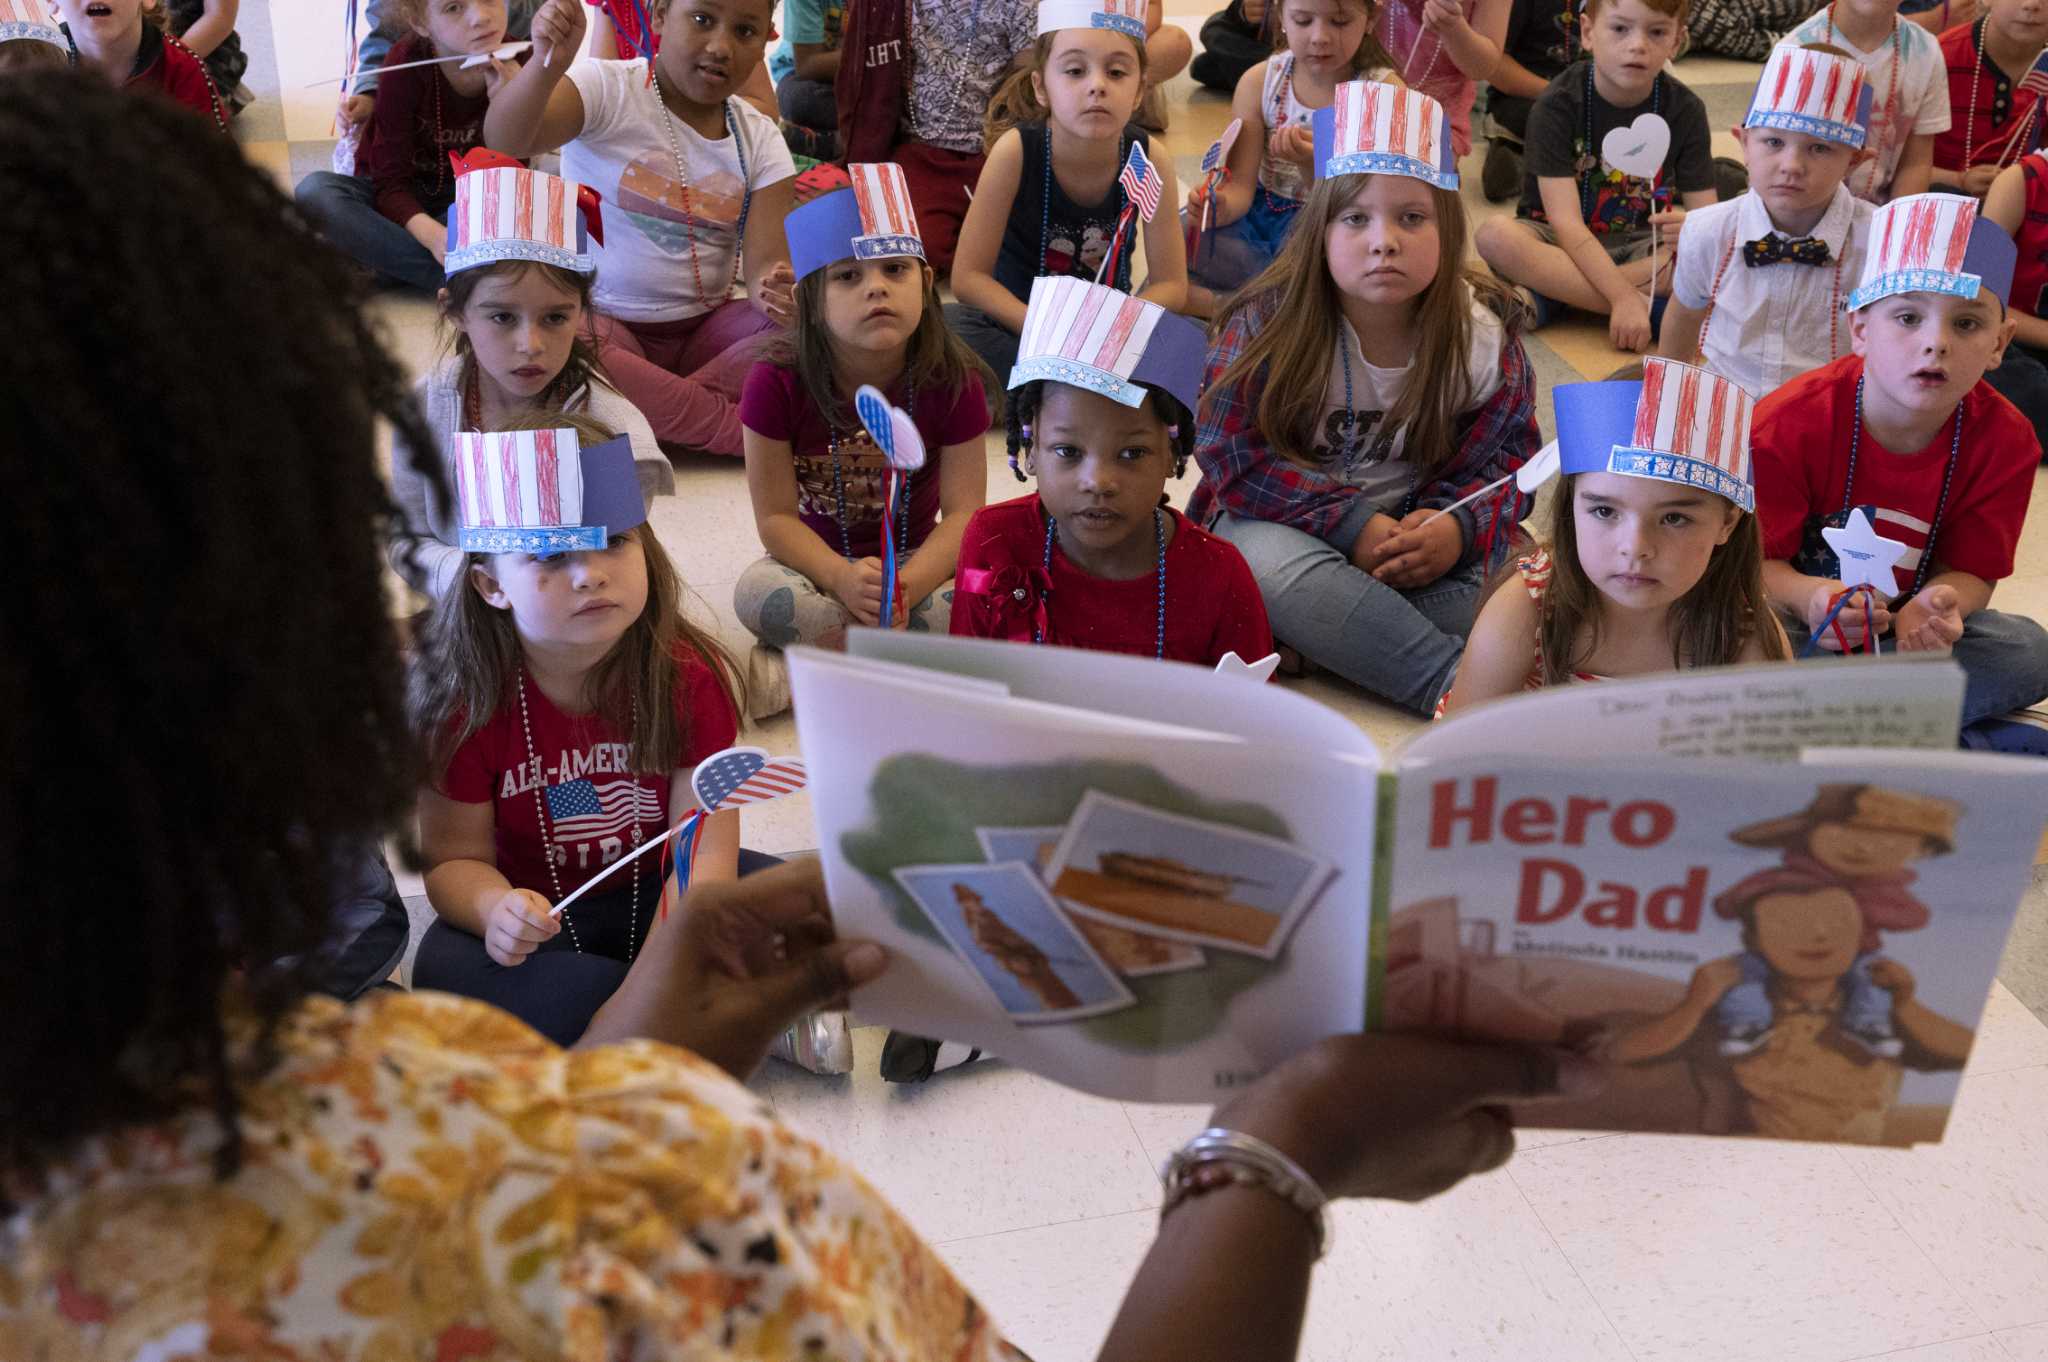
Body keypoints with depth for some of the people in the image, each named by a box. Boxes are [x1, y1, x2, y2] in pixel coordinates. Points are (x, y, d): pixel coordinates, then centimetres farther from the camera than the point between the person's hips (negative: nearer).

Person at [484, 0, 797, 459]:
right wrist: (549, 63, -47)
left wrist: (774, 290, -34)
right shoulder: (608, 89, -9)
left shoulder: (759, 138, 3)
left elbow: (766, 261, -8)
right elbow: (504, 140, -27)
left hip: (705, 324, 3)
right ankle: (745, 427, -29)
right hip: (604, 316, -3)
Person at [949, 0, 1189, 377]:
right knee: (941, 328, -31)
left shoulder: (1150, 158, -16)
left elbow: (1171, 284, -10)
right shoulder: (1016, 149, -22)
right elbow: (968, 276, -19)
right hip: (1017, 319, -1)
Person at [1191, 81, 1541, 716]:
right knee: (1271, 563, -37)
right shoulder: (1270, 321, -16)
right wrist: (1350, 524, -24)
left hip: (1414, 527, 3)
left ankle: (1326, 638, -24)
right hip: (1281, 522, -2)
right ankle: (1458, 686, -32)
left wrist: (1457, 528, -25)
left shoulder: (1483, 334, -8)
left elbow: (1499, 461, -2)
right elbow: (1232, 454, -16)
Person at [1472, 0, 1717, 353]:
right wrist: (1623, 297, -35)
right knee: (1496, 235, -35)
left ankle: (1544, 299, -26)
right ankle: (1646, 305, -29)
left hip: (1639, 248, 3)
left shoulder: (1685, 110, -7)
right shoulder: (1558, 105, -16)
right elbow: (1566, 223, -24)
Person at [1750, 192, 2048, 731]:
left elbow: (1971, 569, -7)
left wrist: (1933, 606, -33)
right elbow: (1755, 558, -17)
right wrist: (1806, 598, -41)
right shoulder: (1790, 421, -19)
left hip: (1908, 631, 4)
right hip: (1800, 622, -4)